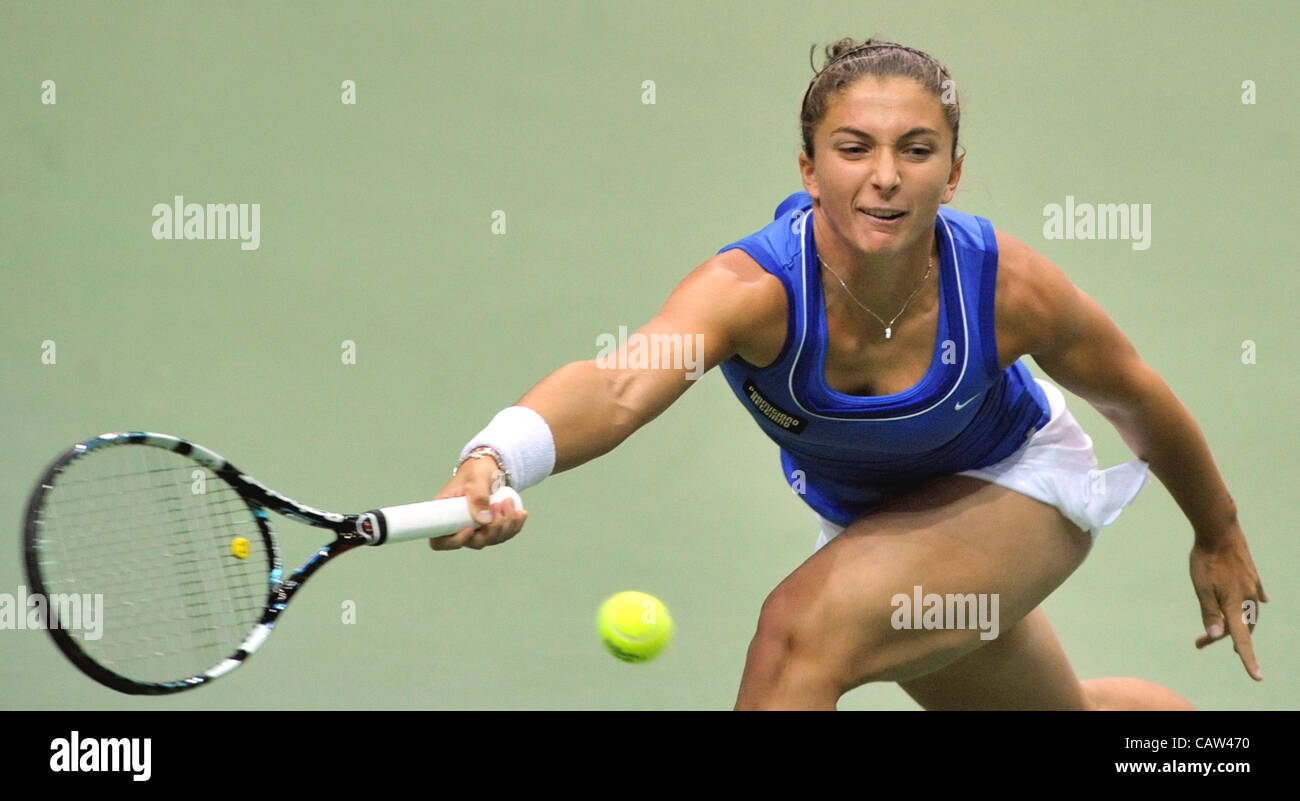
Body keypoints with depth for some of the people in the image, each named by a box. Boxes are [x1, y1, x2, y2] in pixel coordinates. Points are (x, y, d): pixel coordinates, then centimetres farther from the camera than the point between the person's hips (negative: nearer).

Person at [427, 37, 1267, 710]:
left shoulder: (1008, 285, -33)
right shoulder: (750, 288, -37)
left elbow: (1135, 395, -13)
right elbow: (621, 381, -58)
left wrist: (1218, 532, 3)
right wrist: (494, 459, -79)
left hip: (1017, 486, -3)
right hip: (868, 519, 3)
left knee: (803, 630, -29)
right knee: (1058, 713, 25)